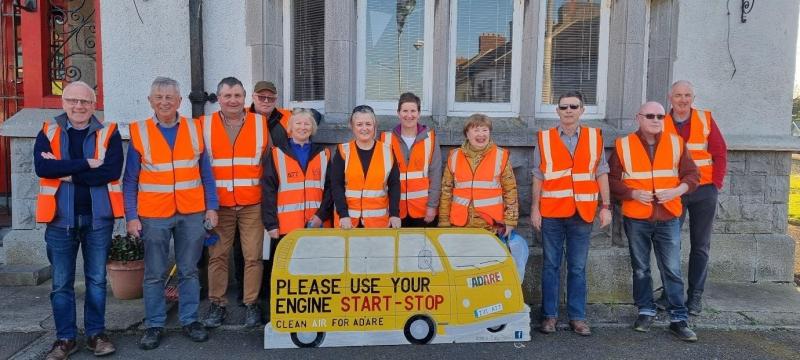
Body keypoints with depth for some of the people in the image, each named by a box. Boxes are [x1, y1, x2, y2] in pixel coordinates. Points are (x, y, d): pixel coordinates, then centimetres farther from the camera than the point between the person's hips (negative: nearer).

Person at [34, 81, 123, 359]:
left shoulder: (109, 133, 0)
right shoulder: (48, 132, 4)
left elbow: (112, 171, -15)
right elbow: (42, 167, -14)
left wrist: (67, 172, -14)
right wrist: (87, 163, -19)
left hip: (98, 217, -1)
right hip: (60, 218, 1)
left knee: (97, 280, 9)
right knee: (61, 283, 8)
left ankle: (96, 334, 22)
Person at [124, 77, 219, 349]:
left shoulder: (195, 129, 4)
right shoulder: (139, 132, 0)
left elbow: (206, 174, 7)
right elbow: (130, 180, 1)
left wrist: (211, 207, 2)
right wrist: (131, 216, -5)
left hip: (192, 214, 1)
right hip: (154, 215, -1)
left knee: (189, 271, 10)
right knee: (154, 274, 7)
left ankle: (190, 320, 23)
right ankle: (154, 325, 21)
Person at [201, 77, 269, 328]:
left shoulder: (260, 124, 5)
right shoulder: (205, 125, 5)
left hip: (253, 204, 0)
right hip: (218, 205, 1)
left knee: (253, 256, 1)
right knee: (217, 255, 6)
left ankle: (251, 304, 15)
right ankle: (217, 304, 19)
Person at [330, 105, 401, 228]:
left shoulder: (387, 151, 2)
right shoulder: (343, 151, -1)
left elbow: (394, 185, 2)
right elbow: (336, 185, -4)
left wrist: (395, 214, -6)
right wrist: (343, 214, -13)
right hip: (348, 219, 0)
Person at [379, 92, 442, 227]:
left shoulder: (430, 138, 1)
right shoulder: (387, 139, 3)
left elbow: (435, 174, -1)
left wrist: (432, 205, -7)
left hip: (424, 209, 0)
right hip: (395, 209, 1)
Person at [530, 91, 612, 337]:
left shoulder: (595, 138, 7)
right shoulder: (544, 139, 4)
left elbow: (601, 175, 8)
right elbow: (538, 177, 4)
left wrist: (606, 206, 2)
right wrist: (535, 208, 0)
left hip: (582, 214, 1)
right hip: (551, 214, 0)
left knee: (578, 268, 6)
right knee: (551, 266, 6)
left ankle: (577, 317, 15)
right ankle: (550, 315, 14)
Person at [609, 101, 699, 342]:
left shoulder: (676, 143, 4)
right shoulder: (623, 145, -2)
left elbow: (691, 174, 7)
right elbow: (612, 179, -1)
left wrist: (677, 191, -11)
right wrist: (633, 193, -14)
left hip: (668, 218, 1)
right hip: (636, 218, 0)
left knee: (672, 270, 1)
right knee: (640, 269, 11)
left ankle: (678, 319, 11)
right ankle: (646, 311, 27)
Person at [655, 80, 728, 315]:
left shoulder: (706, 120, 0)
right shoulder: (662, 124, -1)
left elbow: (720, 154, 2)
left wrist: (716, 184, -3)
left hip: (703, 192, 0)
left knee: (700, 246, 7)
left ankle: (695, 296, 17)